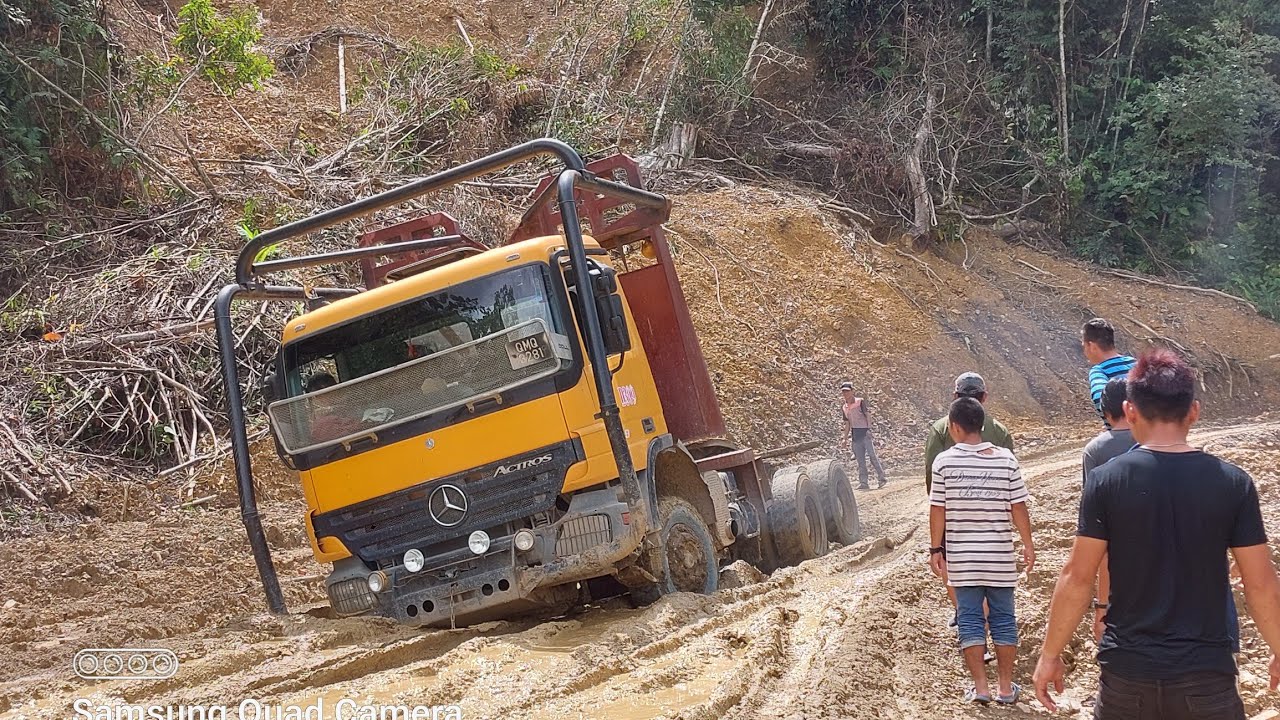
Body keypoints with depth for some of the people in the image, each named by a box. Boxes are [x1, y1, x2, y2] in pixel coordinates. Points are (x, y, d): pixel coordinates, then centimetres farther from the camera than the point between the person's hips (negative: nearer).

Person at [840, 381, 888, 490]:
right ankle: (863, 483, 3)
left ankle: (882, 478, -3)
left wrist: (869, 428, -20)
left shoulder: (860, 402, -3)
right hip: (855, 435, 5)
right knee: (860, 460, 3)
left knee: (872, 455, -10)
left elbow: (868, 415, -8)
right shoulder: (844, 408, 13)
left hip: (865, 432, -5)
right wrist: (845, 438, 13)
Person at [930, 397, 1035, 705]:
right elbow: (1018, 507, -3)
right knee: (1003, 618, 10)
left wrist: (936, 548, 5)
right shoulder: (1006, 459, -6)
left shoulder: (944, 461, -9)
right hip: (1000, 555, 1)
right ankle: (1006, 687, 15)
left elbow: (937, 509, -5)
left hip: (962, 556, -1)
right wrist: (1028, 543, 9)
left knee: (970, 619, 7)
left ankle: (980, 687, 8)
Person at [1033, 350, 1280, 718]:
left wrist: (1050, 654, 5)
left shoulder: (1106, 480, -7)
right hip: (1205, 674, 0)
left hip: (1127, 672, 0)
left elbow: (1077, 579, -5)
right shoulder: (1234, 483, -5)